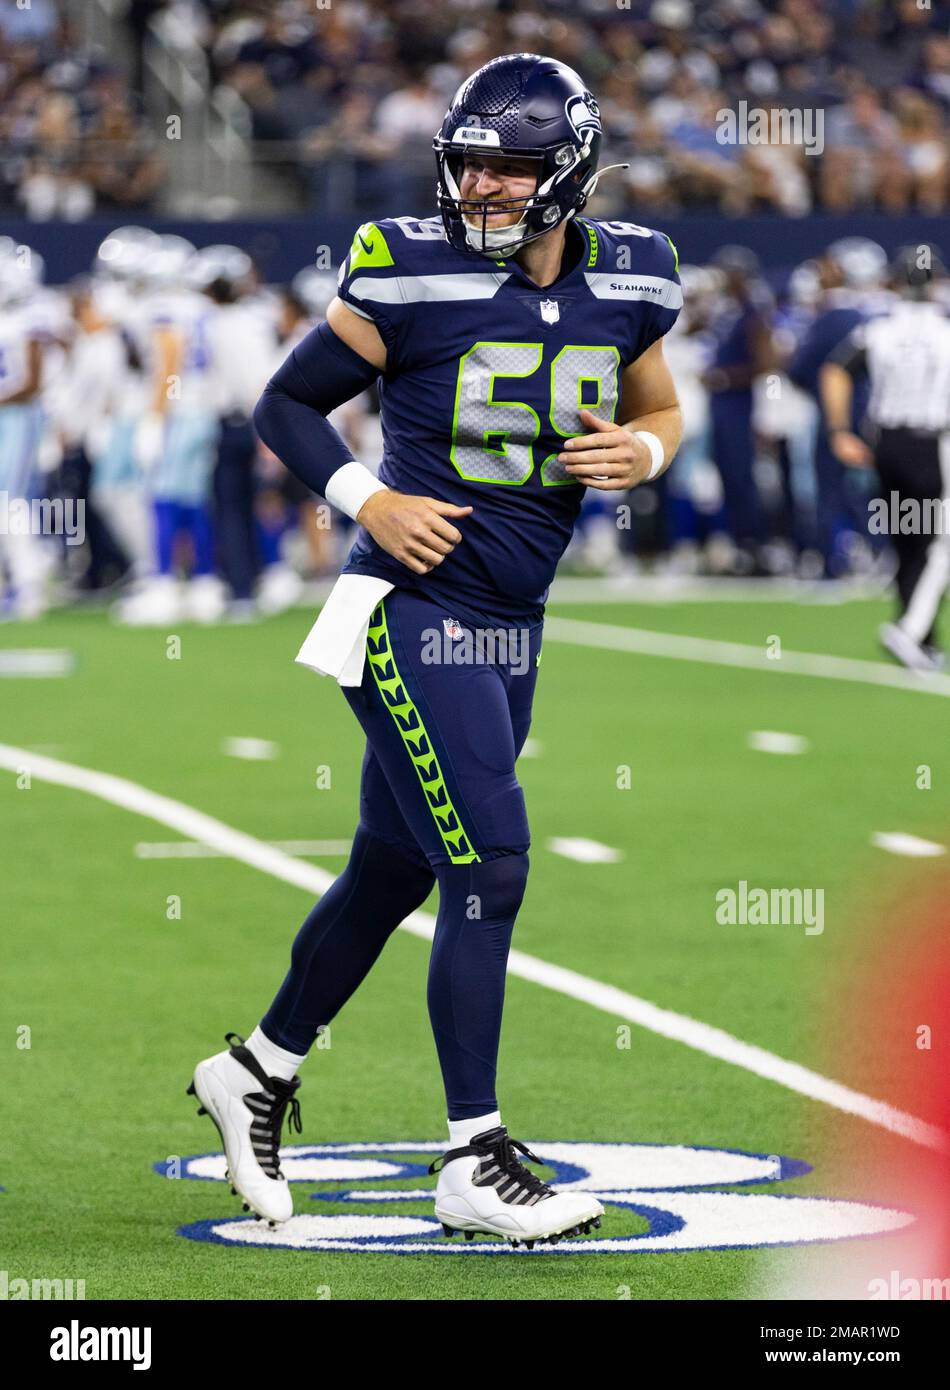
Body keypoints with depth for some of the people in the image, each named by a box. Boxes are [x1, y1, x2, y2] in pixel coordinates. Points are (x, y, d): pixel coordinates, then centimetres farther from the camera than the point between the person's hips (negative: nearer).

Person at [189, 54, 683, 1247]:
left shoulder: (623, 285, 1)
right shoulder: (412, 279, -13)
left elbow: (657, 409, 18)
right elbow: (284, 407, -2)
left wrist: (641, 452, -4)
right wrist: (369, 501, -15)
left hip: (508, 630, 6)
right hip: (413, 614, -6)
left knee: (395, 870, 15)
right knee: (488, 867, -13)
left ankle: (258, 1071, 37)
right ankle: (474, 1163, -5)